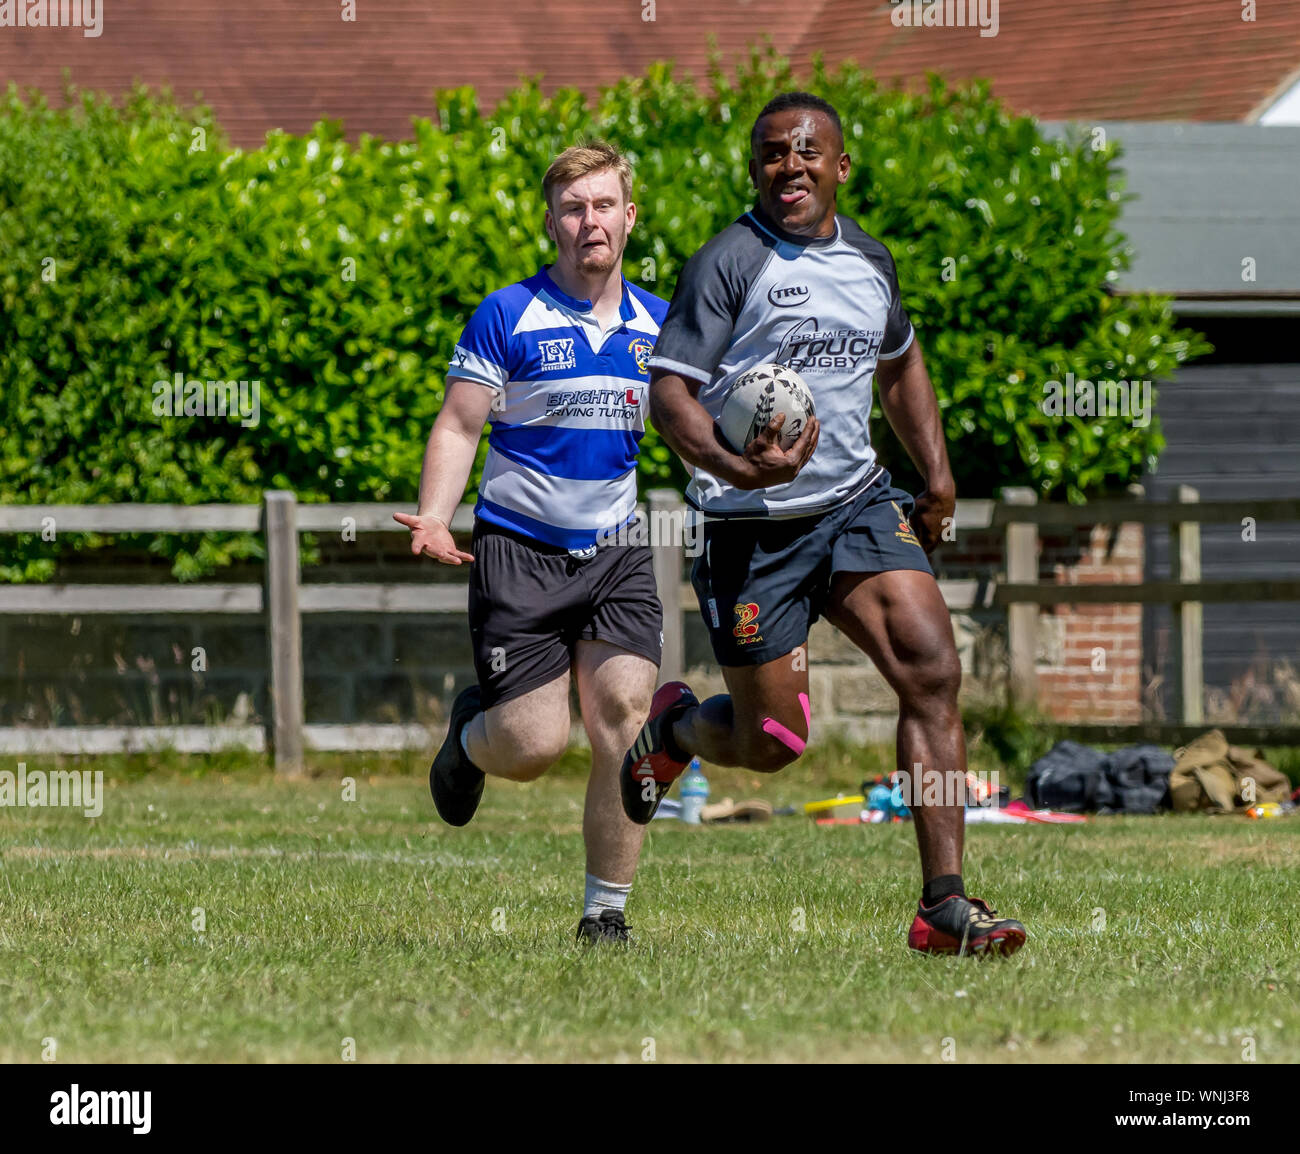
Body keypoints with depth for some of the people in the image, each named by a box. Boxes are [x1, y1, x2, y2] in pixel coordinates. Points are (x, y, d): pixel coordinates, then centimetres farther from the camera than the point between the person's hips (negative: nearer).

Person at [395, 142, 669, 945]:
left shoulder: (656, 325, 9)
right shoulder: (506, 318, -5)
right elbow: (458, 427, -5)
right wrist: (435, 520, -20)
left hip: (616, 553, 3)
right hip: (519, 551, -3)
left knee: (625, 727, -11)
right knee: (535, 746, -7)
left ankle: (607, 912, 0)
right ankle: (471, 735, 31)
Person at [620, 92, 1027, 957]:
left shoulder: (870, 262, 9)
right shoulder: (729, 263, -10)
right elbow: (670, 391, -14)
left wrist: (938, 474, 17)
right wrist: (735, 467, -31)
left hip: (857, 502, 5)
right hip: (754, 528, -5)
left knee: (932, 669, -15)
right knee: (772, 742, 1)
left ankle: (944, 903, -14)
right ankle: (672, 724, 38)